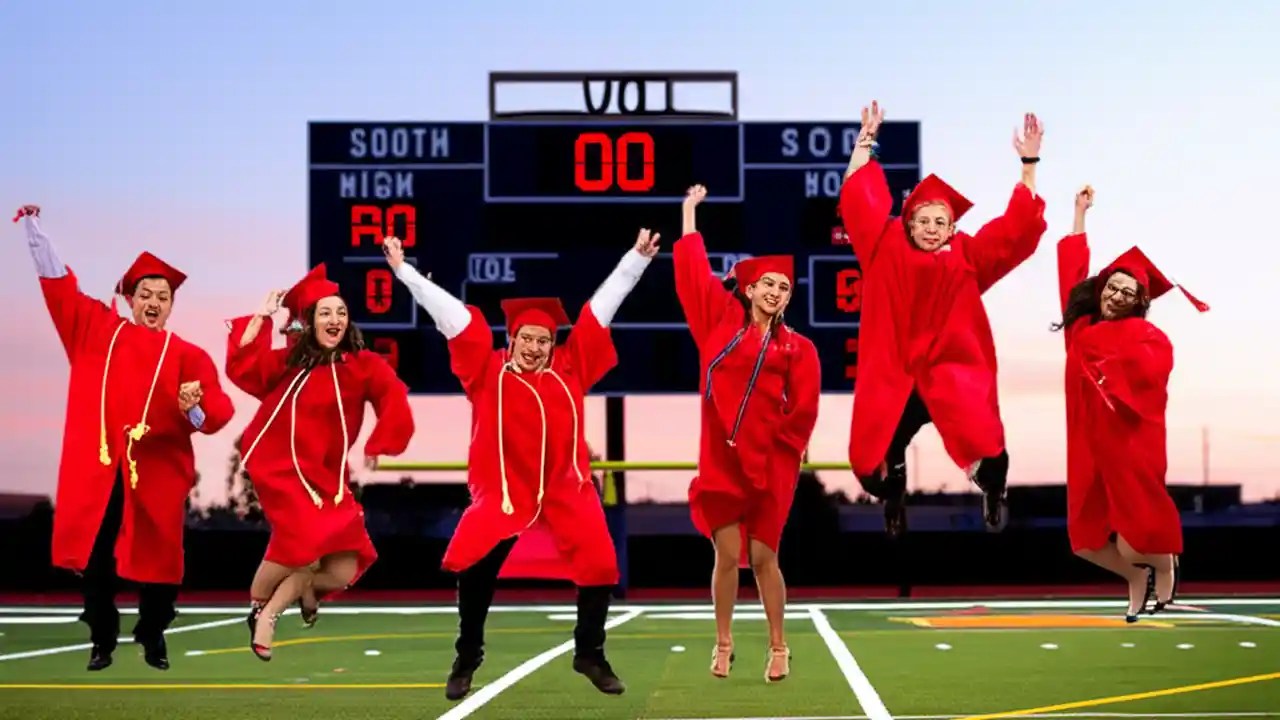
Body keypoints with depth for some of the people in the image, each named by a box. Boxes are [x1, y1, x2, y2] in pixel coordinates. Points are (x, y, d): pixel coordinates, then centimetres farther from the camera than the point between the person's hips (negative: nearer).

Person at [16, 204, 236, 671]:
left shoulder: (186, 356, 5)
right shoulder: (97, 330, 12)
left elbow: (218, 413, -4)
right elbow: (57, 283, 14)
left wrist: (195, 409, -26)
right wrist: (34, 227, 9)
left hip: (155, 476, -1)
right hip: (96, 470, 1)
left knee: (156, 562, 2)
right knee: (95, 561, 3)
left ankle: (153, 638, 20)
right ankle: (102, 642, 16)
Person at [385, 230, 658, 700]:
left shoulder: (569, 369, 5)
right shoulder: (488, 371, 0)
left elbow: (600, 309, 9)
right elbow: (449, 312, -1)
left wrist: (635, 260, 11)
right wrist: (404, 270, 2)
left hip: (566, 487, 2)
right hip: (505, 489, -2)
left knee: (600, 566, -6)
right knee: (475, 568, -13)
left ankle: (589, 655, 14)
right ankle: (467, 660, 7)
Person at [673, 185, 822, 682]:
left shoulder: (798, 348, 4)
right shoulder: (723, 321, 7)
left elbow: (803, 409, 1)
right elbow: (693, 269, 10)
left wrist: (771, 441, 0)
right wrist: (690, 210, 15)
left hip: (769, 464, -1)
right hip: (722, 459, 1)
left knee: (763, 557, 2)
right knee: (727, 555, 1)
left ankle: (778, 647, 14)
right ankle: (723, 644, 14)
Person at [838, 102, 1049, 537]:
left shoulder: (968, 258, 5)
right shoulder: (889, 252, 5)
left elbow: (1019, 227, 2)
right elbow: (860, 202, 6)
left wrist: (1029, 164, -4)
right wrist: (865, 143, 5)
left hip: (954, 380, -1)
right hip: (894, 382, 1)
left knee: (990, 456, -20)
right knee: (877, 463, -4)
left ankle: (993, 493, 16)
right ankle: (894, 503, 32)